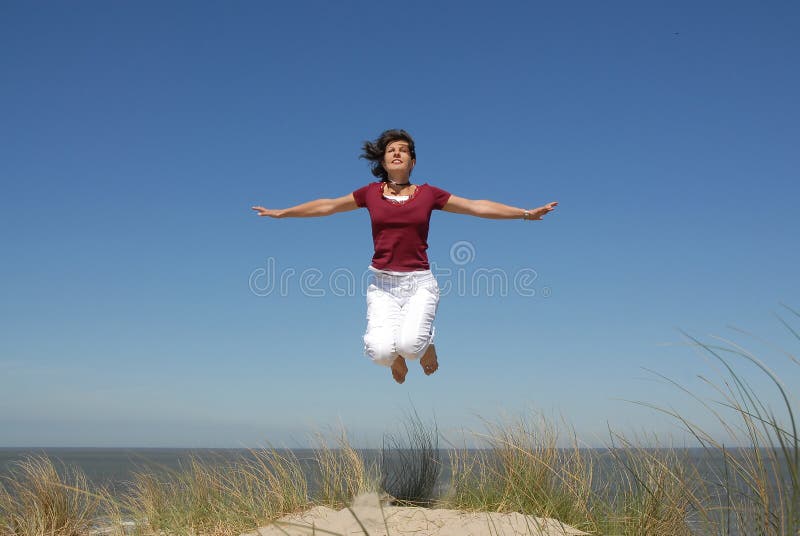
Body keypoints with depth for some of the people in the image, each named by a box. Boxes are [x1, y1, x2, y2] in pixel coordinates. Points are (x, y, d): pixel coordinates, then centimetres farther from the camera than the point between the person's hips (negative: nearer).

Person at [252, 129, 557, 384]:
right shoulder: (371, 193, 7)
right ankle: (396, 360, 20)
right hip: (382, 284, 1)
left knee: (408, 344, -25)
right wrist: (281, 213, 25)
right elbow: (327, 206, 19)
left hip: (420, 283, -1)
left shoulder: (428, 194, 5)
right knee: (380, 351, -20)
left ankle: (425, 343, 14)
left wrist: (526, 213, 4)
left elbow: (478, 207, 7)